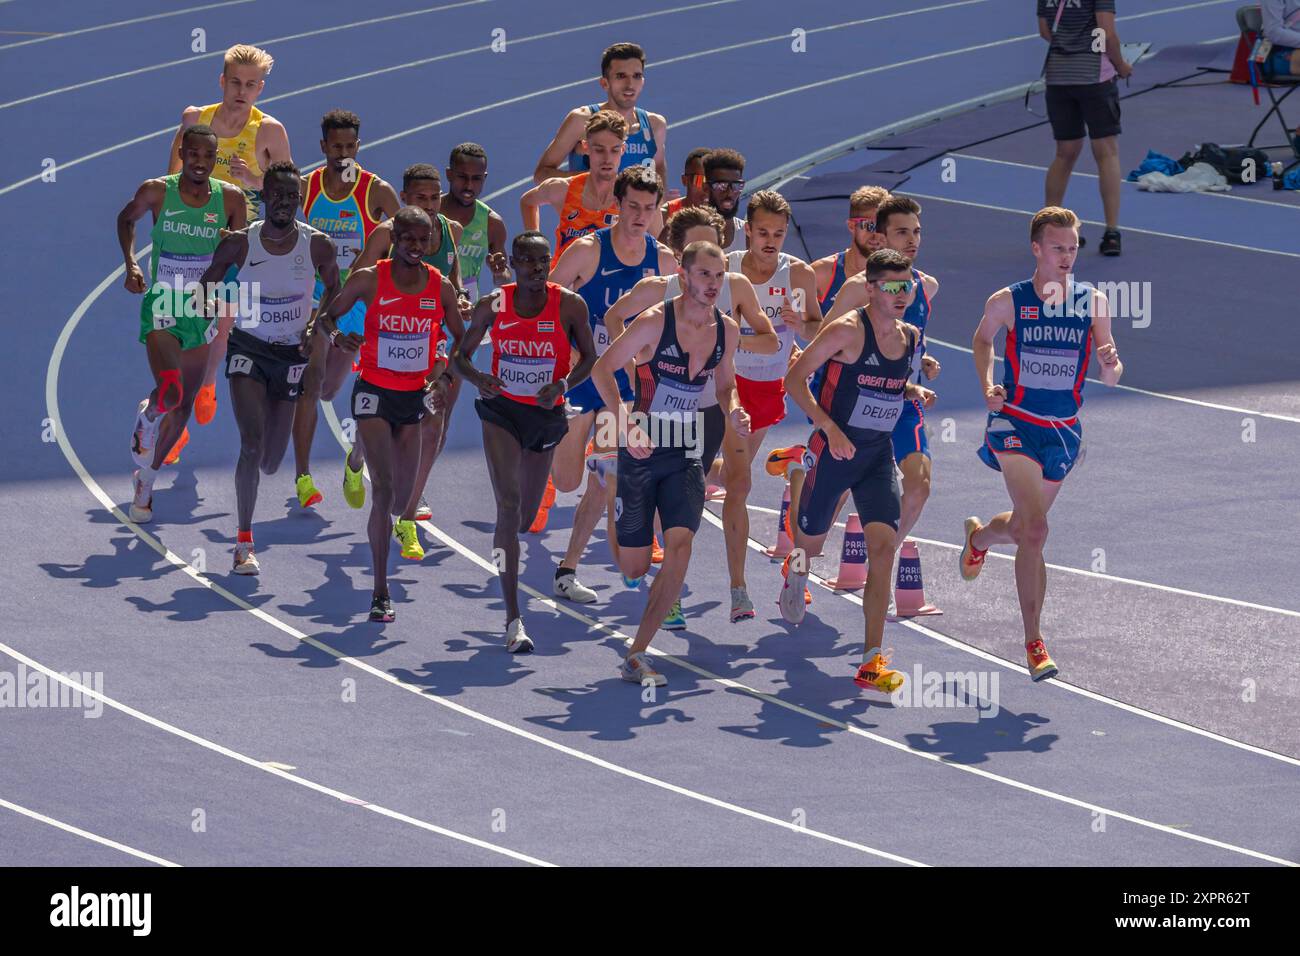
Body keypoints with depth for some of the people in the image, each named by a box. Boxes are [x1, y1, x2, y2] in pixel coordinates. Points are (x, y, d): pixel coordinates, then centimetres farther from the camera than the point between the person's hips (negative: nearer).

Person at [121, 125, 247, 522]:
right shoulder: (157, 191, -9)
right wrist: (131, 264, -1)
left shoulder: (230, 199, -5)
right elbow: (126, 218, 12)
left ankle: (146, 480, 27)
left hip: (201, 311, 3)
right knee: (169, 392, -23)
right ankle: (146, 418, 13)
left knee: (184, 407, 9)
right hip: (161, 307, -3)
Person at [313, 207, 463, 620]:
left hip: (418, 396, 3)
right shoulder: (369, 279, -8)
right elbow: (325, 317, 1)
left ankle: (404, 522, 50)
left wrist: (445, 377, -7)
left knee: (405, 492, 8)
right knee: (383, 488, -12)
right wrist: (336, 336, -22)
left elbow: (461, 340, 10)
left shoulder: (441, 287, -1)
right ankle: (381, 593, -8)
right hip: (374, 392, -3)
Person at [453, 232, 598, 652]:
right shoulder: (493, 305, -7)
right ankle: (513, 619, -18)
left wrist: (562, 385, -19)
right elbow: (460, 356, 2)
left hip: (546, 413, 2)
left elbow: (589, 357, 1)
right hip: (501, 410, -2)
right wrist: (477, 378, -21)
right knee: (508, 505, -17)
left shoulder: (569, 305, -9)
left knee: (527, 514, 14)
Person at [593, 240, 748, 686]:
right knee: (633, 566, -1)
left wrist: (733, 412, -4)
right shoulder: (654, 322, -14)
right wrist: (624, 423, -20)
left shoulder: (727, 330, 2)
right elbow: (602, 368, -8)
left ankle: (636, 654, -12)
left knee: (680, 546, -18)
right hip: (640, 450, -4)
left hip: (686, 456, 4)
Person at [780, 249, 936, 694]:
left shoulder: (910, 337, 4)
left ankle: (872, 662, -13)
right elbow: (794, 379, -14)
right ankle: (796, 574, 56)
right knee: (812, 542, 14)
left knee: (883, 545, -12)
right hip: (833, 452, -4)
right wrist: (830, 428, -23)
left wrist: (914, 390, 1)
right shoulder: (847, 331, -16)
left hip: (879, 456, 4)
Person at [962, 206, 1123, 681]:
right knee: (1034, 531, -20)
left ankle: (978, 536, 59)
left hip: (1064, 429, 4)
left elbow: (1111, 379, 0)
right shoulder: (1007, 302, -9)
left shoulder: (1093, 303, -4)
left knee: (1025, 525, 22)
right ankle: (1034, 642, -14)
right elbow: (983, 339, 13)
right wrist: (987, 386, -3)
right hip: (1016, 424, -4)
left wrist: (1110, 365, -23)